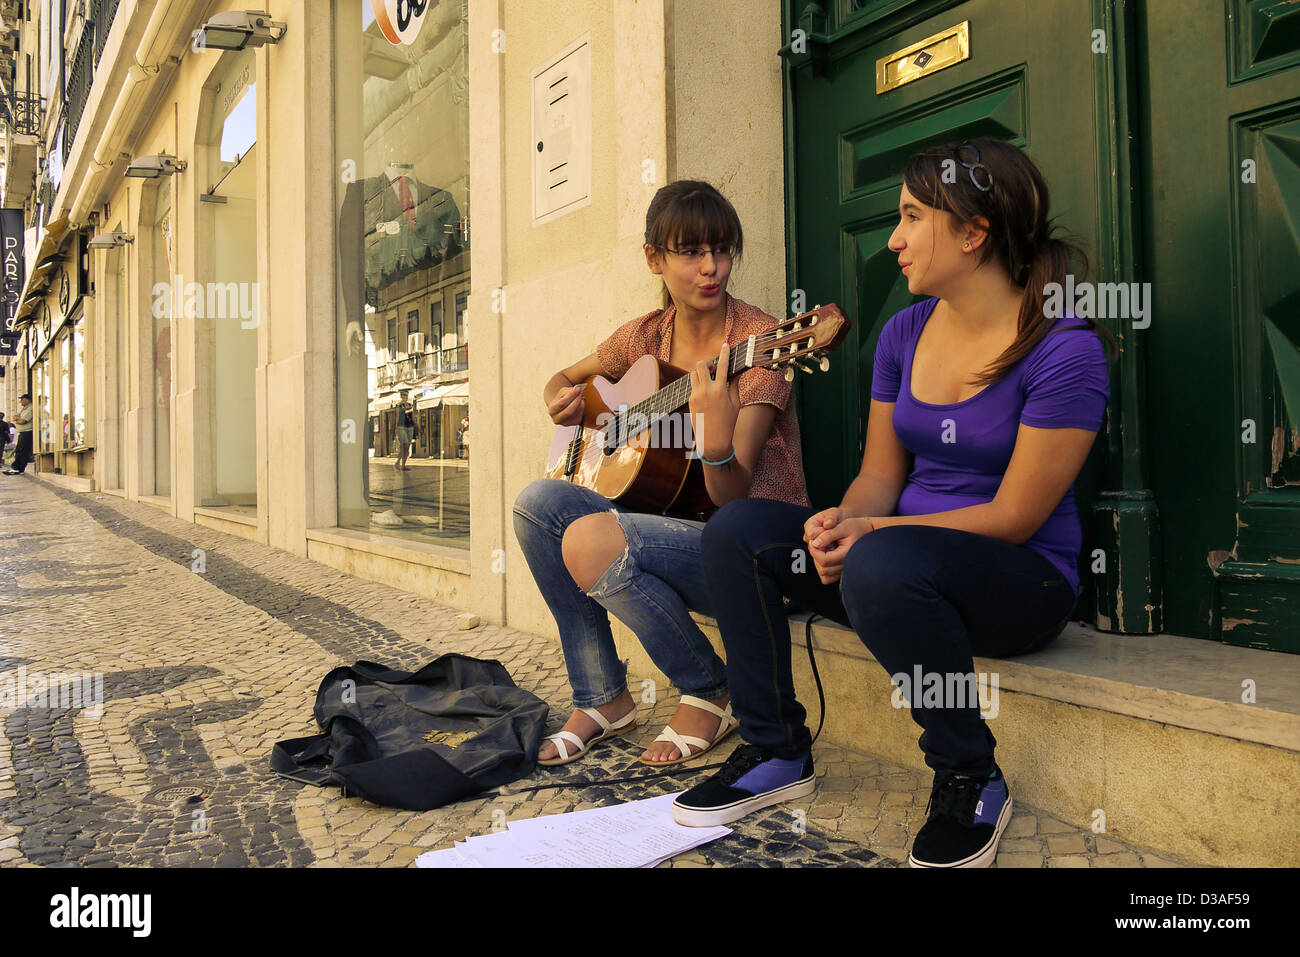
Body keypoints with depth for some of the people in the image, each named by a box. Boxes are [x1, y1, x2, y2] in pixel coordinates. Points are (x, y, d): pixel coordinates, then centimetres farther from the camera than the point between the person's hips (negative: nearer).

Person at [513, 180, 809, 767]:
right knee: (538, 501, -11)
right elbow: (565, 378, 23)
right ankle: (602, 700, -1)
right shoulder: (646, 337, 5)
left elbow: (732, 498, -20)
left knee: (590, 539, -28)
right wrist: (561, 403, 0)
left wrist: (716, 442, -41)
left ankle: (711, 696, -5)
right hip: (678, 526, 7)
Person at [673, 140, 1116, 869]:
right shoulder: (905, 332, 6)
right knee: (738, 530, -10)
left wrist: (872, 530, -21)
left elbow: (1014, 516, -17)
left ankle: (972, 784, -13)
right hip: (905, 552, 7)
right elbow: (880, 475, 8)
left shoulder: (1064, 350, -15)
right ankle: (777, 754, 1)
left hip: (1023, 582, -6)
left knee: (883, 563, -38)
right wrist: (841, 524, -14)